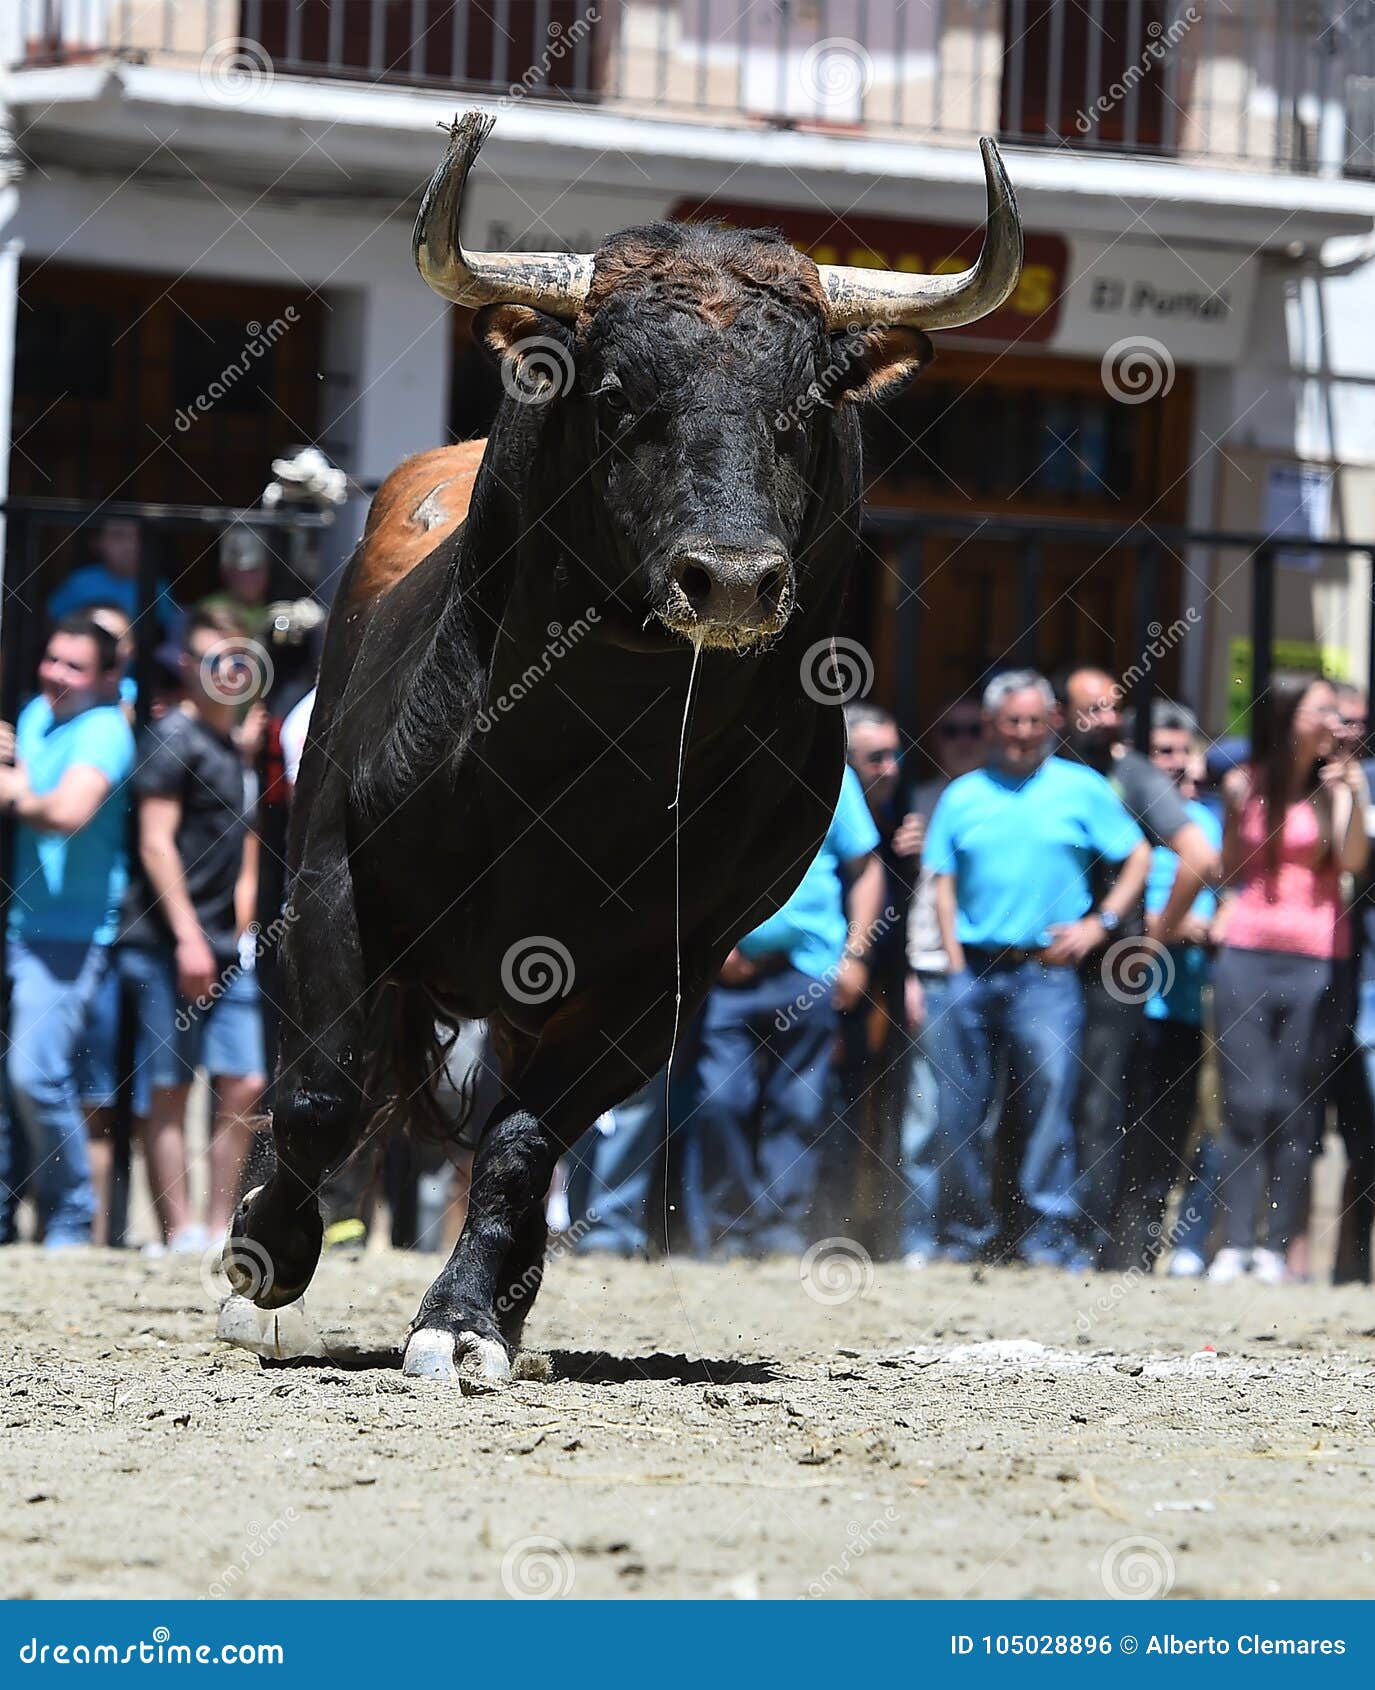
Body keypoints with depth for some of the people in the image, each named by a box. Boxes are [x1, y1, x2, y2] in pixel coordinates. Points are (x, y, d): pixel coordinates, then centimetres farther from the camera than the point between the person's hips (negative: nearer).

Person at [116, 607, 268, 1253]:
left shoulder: (237, 748, 19)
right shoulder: (172, 738, -6)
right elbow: (156, 844, -12)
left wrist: (241, 929, 15)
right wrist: (188, 938, -17)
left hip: (225, 950, 8)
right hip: (168, 941, -8)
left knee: (243, 1086, 3)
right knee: (168, 1089, -5)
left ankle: (219, 1229, 9)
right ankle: (179, 1236, -5)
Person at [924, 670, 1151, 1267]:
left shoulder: (1083, 789, 7)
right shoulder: (963, 795, 12)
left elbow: (1139, 857, 10)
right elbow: (944, 886, 12)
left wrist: (1099, 923, -1)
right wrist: (956, 966, 1)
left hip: (1046, 971, -2)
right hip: (973, 970, 2)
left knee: (1049, 1094, -10)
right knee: (958, 1106, 3)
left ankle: (1048, 1234, -7)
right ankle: (964, 1231, 14)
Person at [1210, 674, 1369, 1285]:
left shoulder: (1335, 785, 3)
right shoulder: (1243, 786, 8)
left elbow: (1353, 861, -14)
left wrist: (1352, 797, -22)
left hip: (1316, 960, -1)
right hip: (1247, 954, 1)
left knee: (1297, 1107, -1)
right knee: (1245, 1102, -2)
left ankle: (1276, 1246, 1)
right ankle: (1235, 1243, 0)